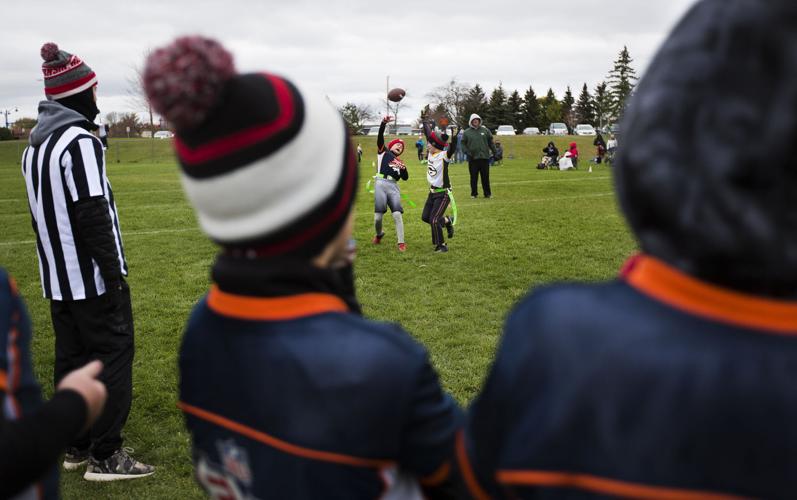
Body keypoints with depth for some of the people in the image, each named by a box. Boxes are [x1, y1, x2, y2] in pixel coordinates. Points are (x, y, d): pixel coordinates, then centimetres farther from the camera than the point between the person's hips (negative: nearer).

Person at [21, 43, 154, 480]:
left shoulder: (34, 144, 12)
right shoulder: (78, 141, -16)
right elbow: (93, 215, -21)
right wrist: (114, 274, -17)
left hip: (57, 279, 9)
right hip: (93, 279, -9)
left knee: (71, 358, 14)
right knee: (112, 355, -1)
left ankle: (76, 446, 24)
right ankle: (105, 456, 4)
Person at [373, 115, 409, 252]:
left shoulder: (400, 162, 24)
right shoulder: (383, 151, 16)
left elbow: (405, 178, 13)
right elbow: (380, 137, 0)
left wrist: (403, 169, -8)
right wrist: (383, 124, -15)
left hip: (394, 186, 3)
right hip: (381, 184, -3)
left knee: (397, 215, -10)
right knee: (378, 216, -6)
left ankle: (401, 243, -6)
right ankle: (379, 235, 24)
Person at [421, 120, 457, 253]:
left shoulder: (444, 155, -19)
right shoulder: (431, 153, 0)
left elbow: (452, 148, -39)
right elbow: (428, 134, 13)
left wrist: (454, 136, -53)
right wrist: (428, 125, 24)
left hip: (443, 193, -8)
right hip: (432, 191, 8)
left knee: (434, 219, -13)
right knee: (425, 217, 13)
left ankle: (441, 245, 2)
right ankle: (448, 221, 33)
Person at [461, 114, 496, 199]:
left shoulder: (485, 130, 7)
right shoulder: (467, 132, 4)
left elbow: (491, 142, 10)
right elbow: (463, 143, 5)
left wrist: (494, 152, 6)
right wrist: (467, 152, -8)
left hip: (484, 157, 1)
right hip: (472, 158, 0)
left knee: (485, 176, 3)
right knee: (473, 177, 3)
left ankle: (487, 193, 10)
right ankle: (474, 193, 12)